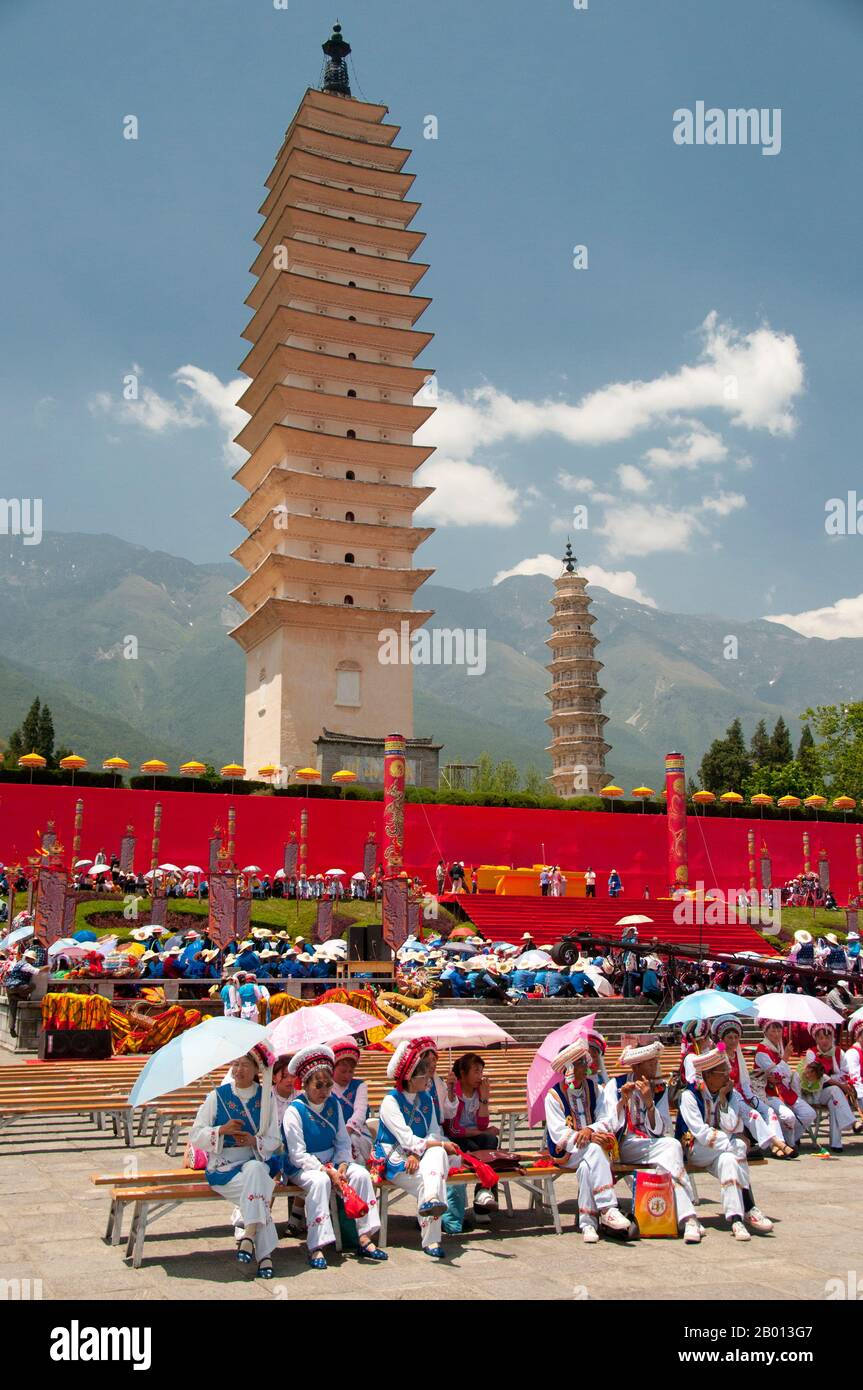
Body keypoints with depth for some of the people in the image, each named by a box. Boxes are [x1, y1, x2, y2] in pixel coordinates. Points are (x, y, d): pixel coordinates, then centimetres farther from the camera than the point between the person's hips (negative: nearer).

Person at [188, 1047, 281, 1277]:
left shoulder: (266, 1098, 8)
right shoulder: (218, 1096, 4)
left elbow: (273, 1141, 7)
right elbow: (195, 1136, 0)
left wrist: (254, 1141, -15)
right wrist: (221, 1130, -17)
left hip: (255, 1161, 1)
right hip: (223, 1165, -1)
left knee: (255, 1170, -36)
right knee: (258, 1189, -30)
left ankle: (247, 1232, -31)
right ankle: (264, 1253, -28)